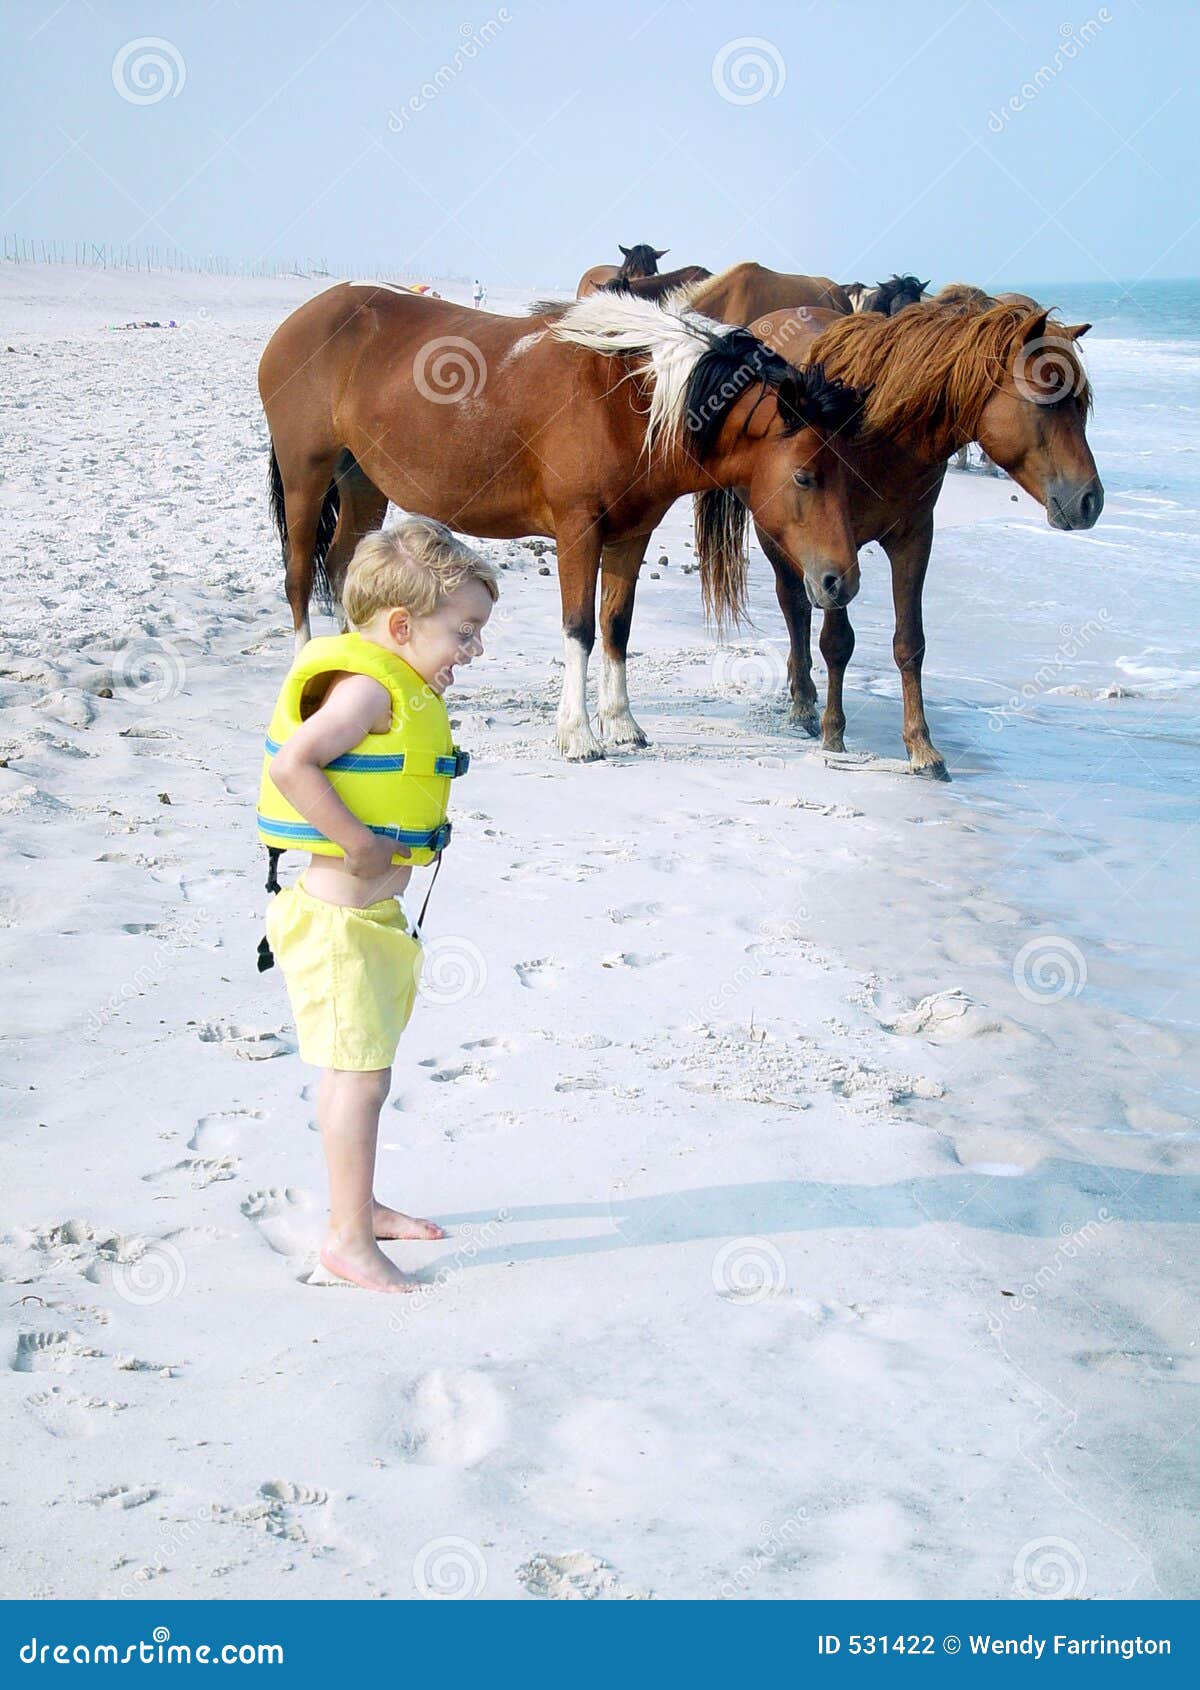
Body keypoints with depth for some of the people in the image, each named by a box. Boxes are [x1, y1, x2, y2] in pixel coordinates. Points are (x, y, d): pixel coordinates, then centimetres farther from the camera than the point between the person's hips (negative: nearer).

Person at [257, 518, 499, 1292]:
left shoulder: (401, 687, 11)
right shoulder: (365, 688, -20)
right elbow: (291, 764, -33)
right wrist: (356, 841, -28)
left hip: (375, 914, 10)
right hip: (338, 919, -10)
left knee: (360, 1071, 20)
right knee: (360, 1072, -6)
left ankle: (359, 1206, 34)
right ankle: (350, 1238, 3)